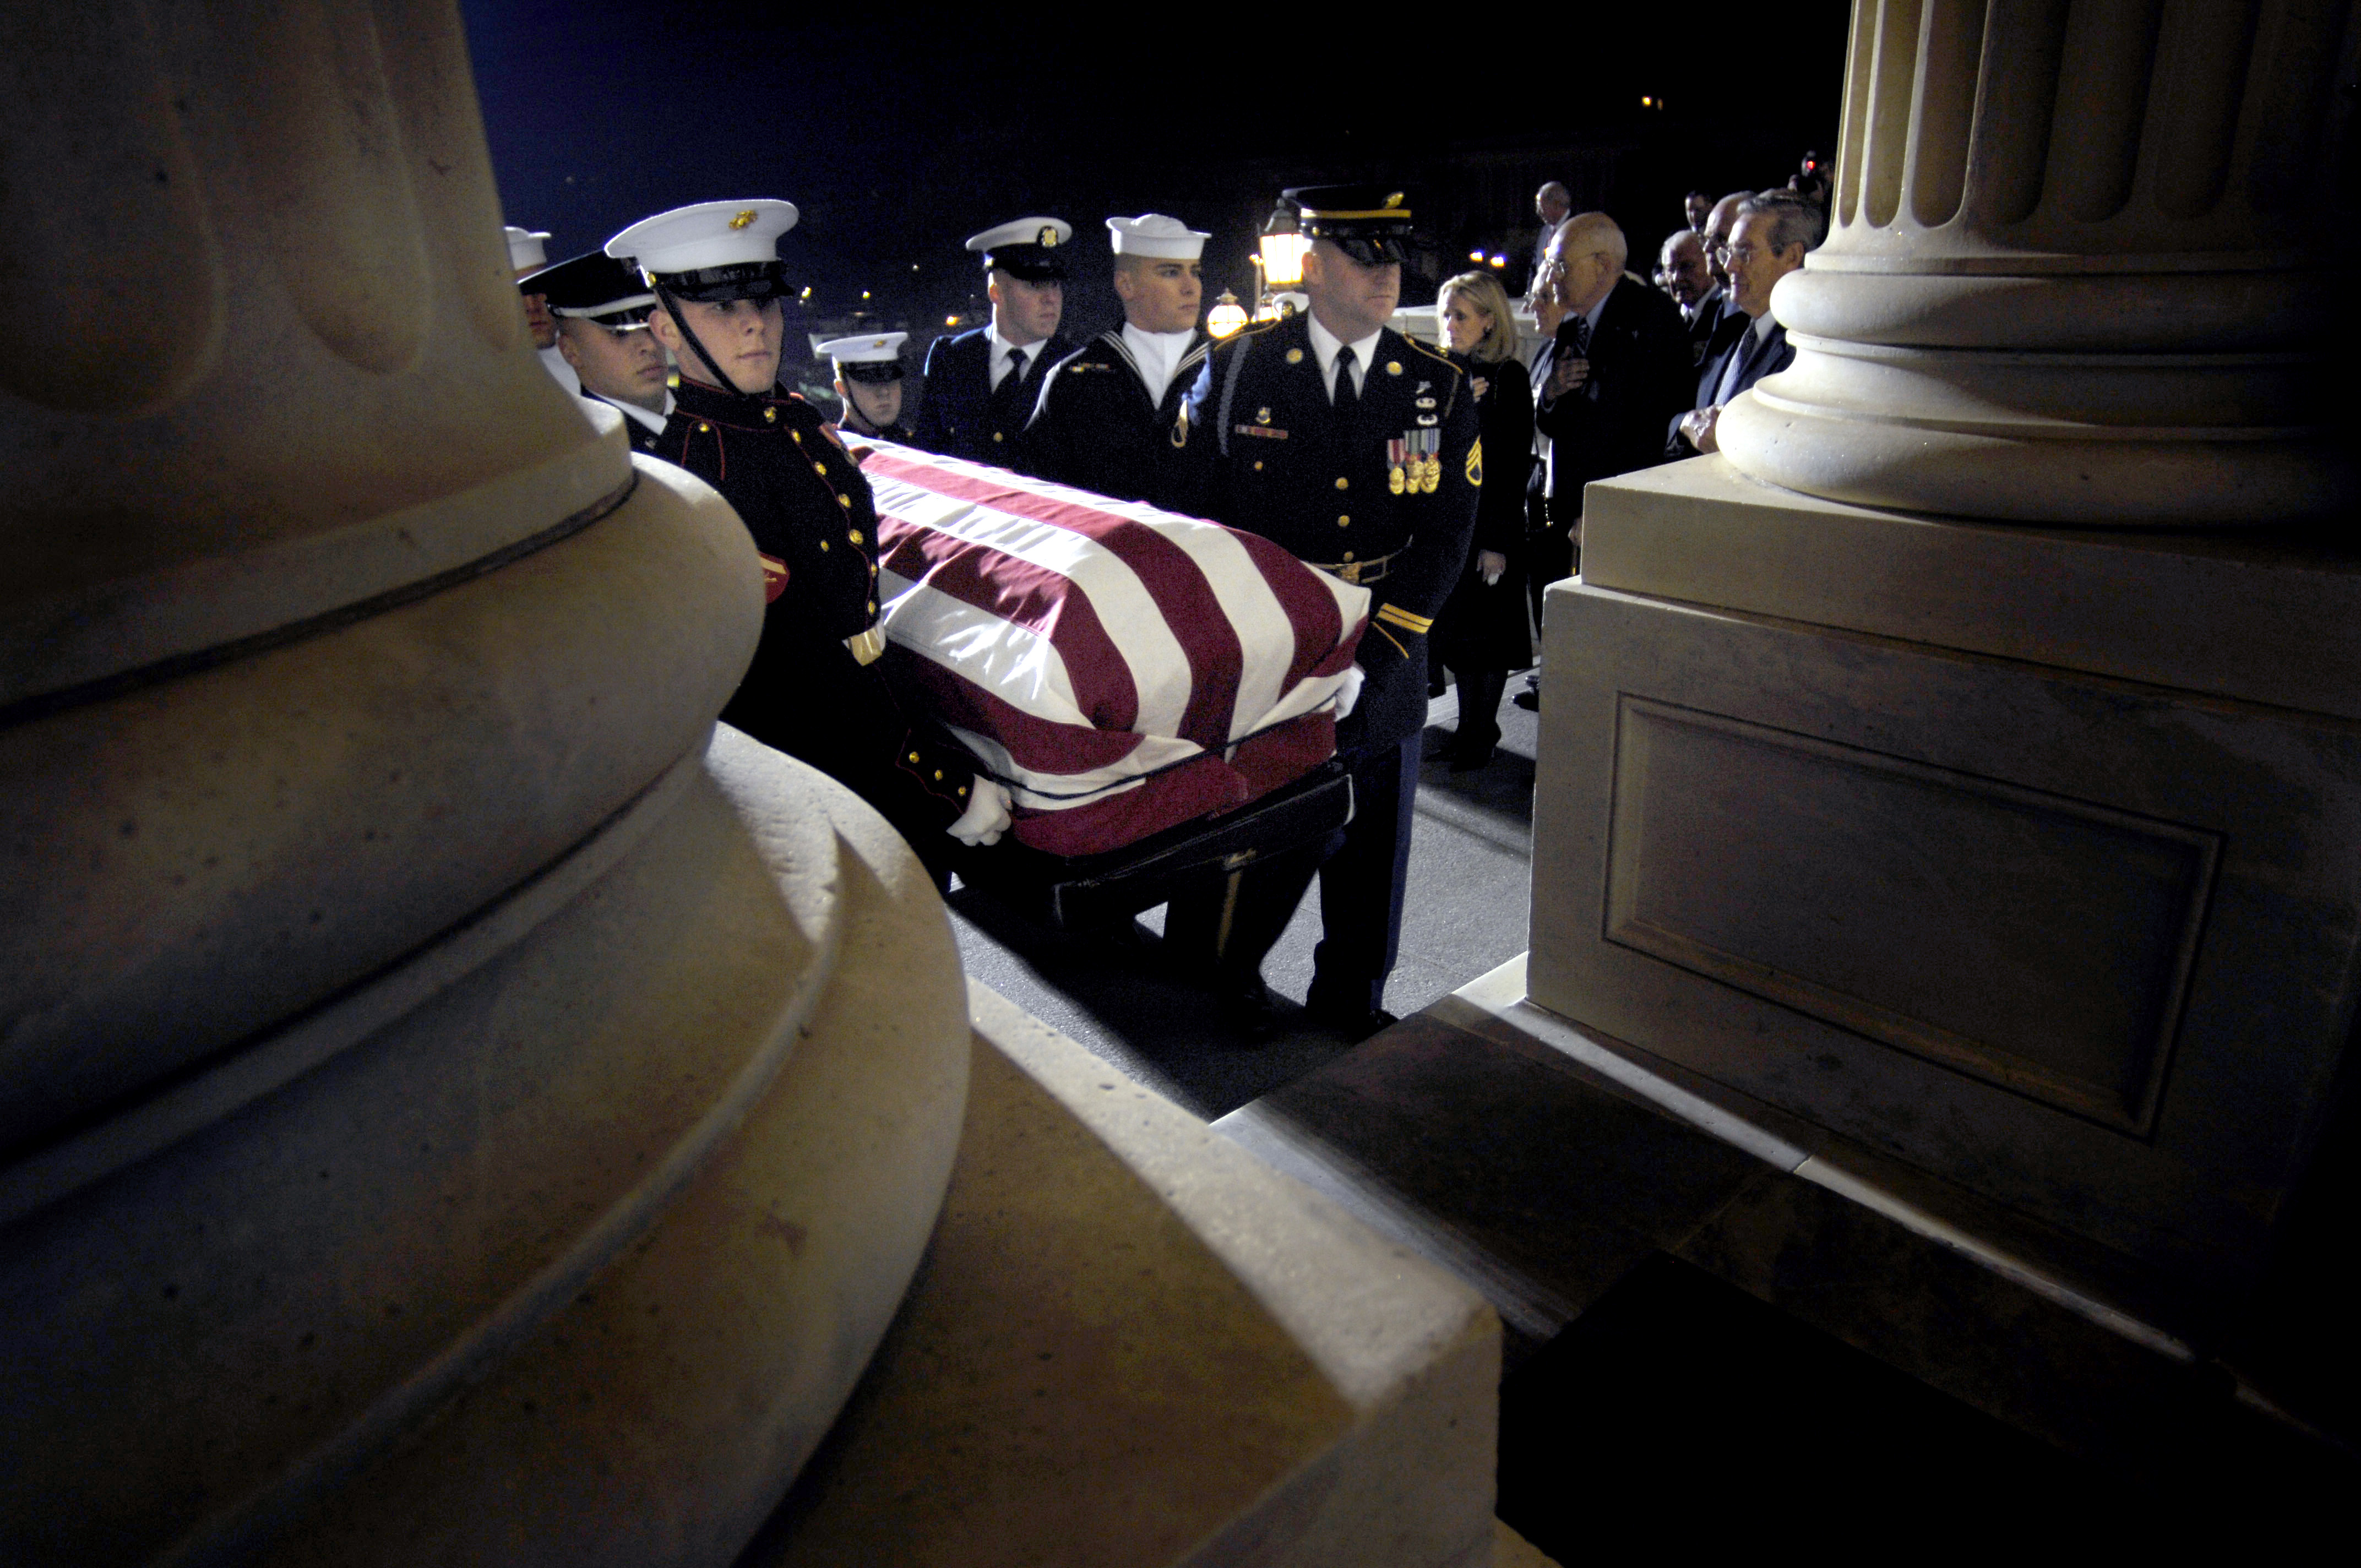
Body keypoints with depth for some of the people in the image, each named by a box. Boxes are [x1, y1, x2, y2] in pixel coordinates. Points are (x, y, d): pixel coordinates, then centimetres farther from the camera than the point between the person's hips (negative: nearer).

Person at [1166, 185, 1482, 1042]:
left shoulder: (1441, 387, 3)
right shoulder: (1236, 367, -1)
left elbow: (1445, 535, -1)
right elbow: (1195, 514, 3)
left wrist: (1372, 653, -11)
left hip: (1384, 659, 2)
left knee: (1373, 838, 12)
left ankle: (1351, 992, 33)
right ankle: (1230, 970, 33)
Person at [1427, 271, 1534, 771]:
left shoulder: (1508, 378, -7)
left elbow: (1515, 465, -11)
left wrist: (1497, 541, -14)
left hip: (1489, 525, -5)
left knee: (1487, 630, 4)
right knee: (1454, 625, 10)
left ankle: (1481, 732, 16)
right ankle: (1470, 724, 23)